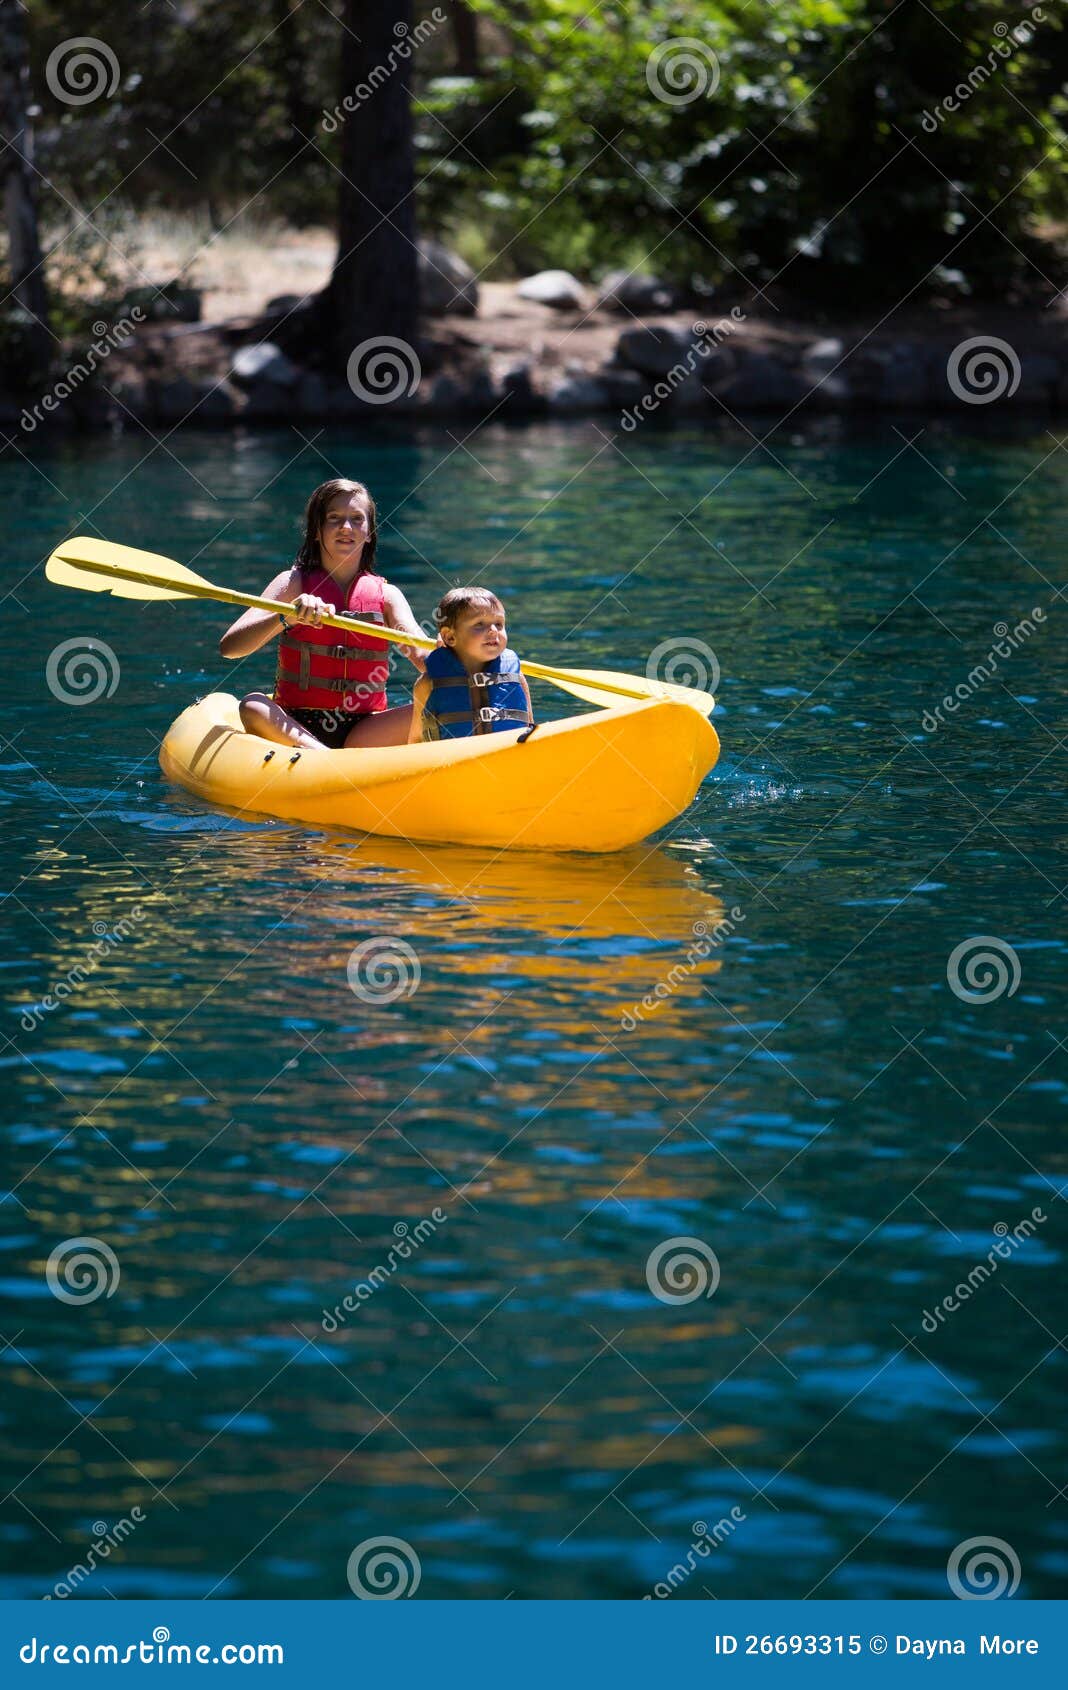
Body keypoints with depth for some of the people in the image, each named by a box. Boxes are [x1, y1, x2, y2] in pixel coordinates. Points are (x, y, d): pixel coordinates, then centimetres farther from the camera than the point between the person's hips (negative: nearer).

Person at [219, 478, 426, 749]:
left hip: (362, 733, 2)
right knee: (253, 707, -33)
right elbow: (229, 646, -10)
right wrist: (286, 617, -27)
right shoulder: (294, 583, 4)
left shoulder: (386, 595, 11)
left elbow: (423, 655, -7)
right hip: (292, 727, -2)